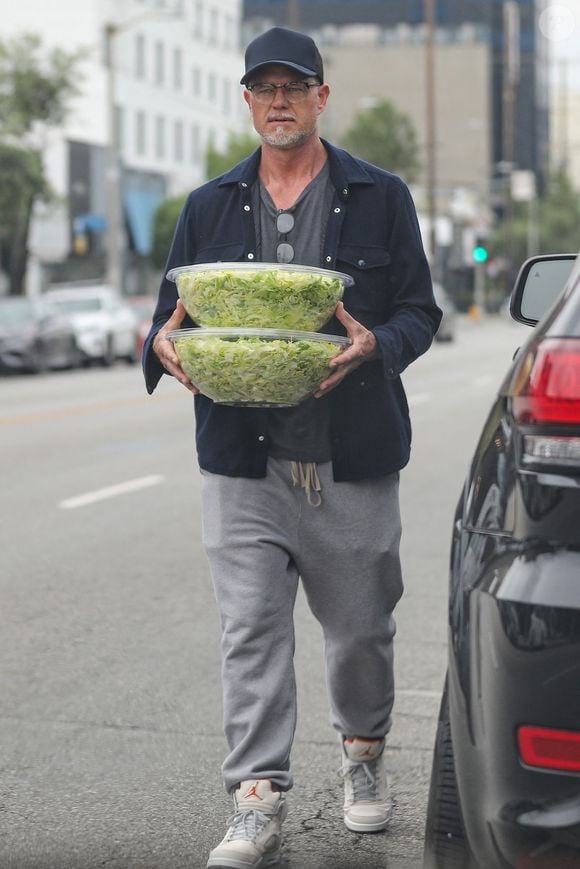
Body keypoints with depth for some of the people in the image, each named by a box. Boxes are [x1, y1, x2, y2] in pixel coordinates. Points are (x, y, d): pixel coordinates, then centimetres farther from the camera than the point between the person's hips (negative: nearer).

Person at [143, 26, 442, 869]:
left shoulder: (381, 197, 6)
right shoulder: (209, 207, 12)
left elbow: (419, 309, 4)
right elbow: (172, 315, 14)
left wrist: (375, 343, -18)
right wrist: (164, 343, -10)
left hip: (352, 458, -1)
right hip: (243, 459, 1)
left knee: (360, 626, 11)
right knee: (250, 631, -5)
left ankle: (364, 753, 36)